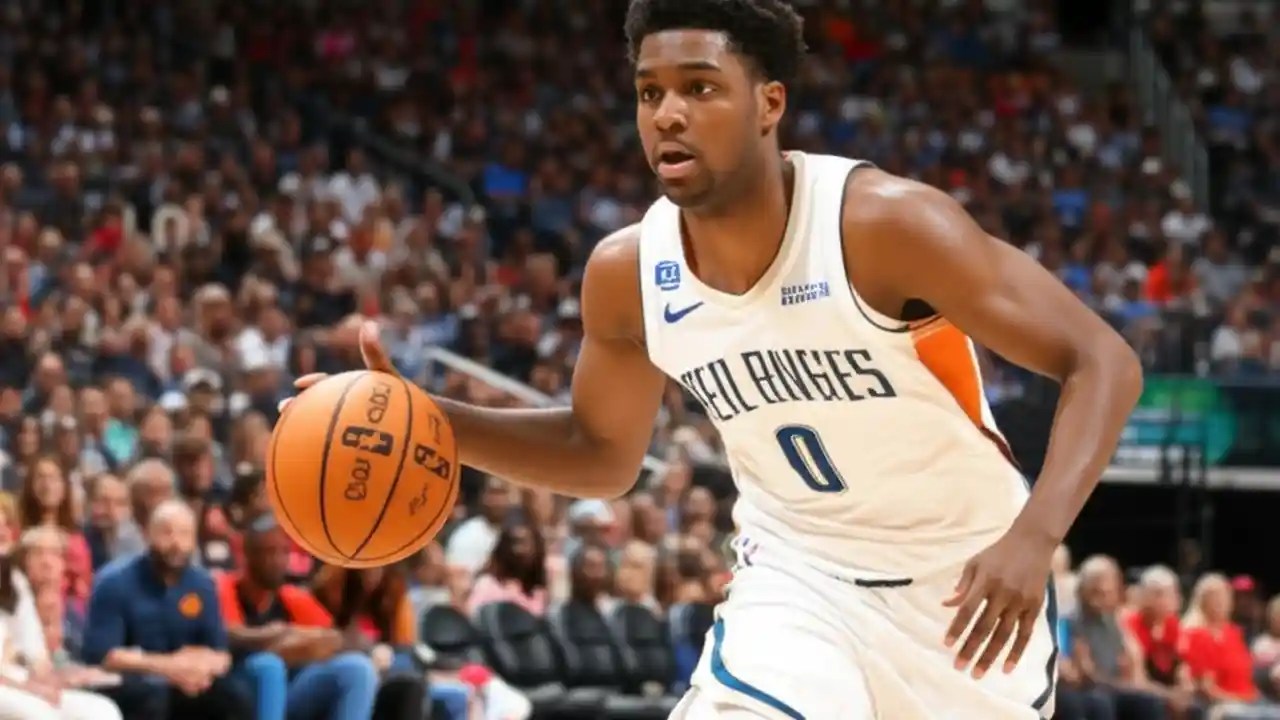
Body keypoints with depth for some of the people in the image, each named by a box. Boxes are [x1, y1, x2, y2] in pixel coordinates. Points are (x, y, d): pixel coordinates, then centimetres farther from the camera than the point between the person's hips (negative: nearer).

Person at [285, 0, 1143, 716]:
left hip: (964, 582, -2)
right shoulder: (628, 272, -10)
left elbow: (1102, 360, -24)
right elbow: (602, 453, 9)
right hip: (800, 583, 3)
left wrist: (1034, 535, -39)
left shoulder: (884, 224, -26)